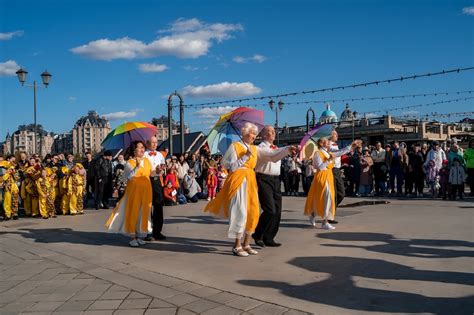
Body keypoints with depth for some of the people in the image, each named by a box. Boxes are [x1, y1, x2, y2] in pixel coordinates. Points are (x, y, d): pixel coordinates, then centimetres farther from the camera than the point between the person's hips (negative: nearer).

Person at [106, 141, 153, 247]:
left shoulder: (146, 160, 10)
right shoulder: (129, 162, -6)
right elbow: (130, 176, -19)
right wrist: (137, 166, -29)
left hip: (146, 191, 5)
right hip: (134, 190, -5)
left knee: (144, 213, 8)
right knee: (133, 212, 0)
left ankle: (140, 236, 19)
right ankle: (133, 237, 10)